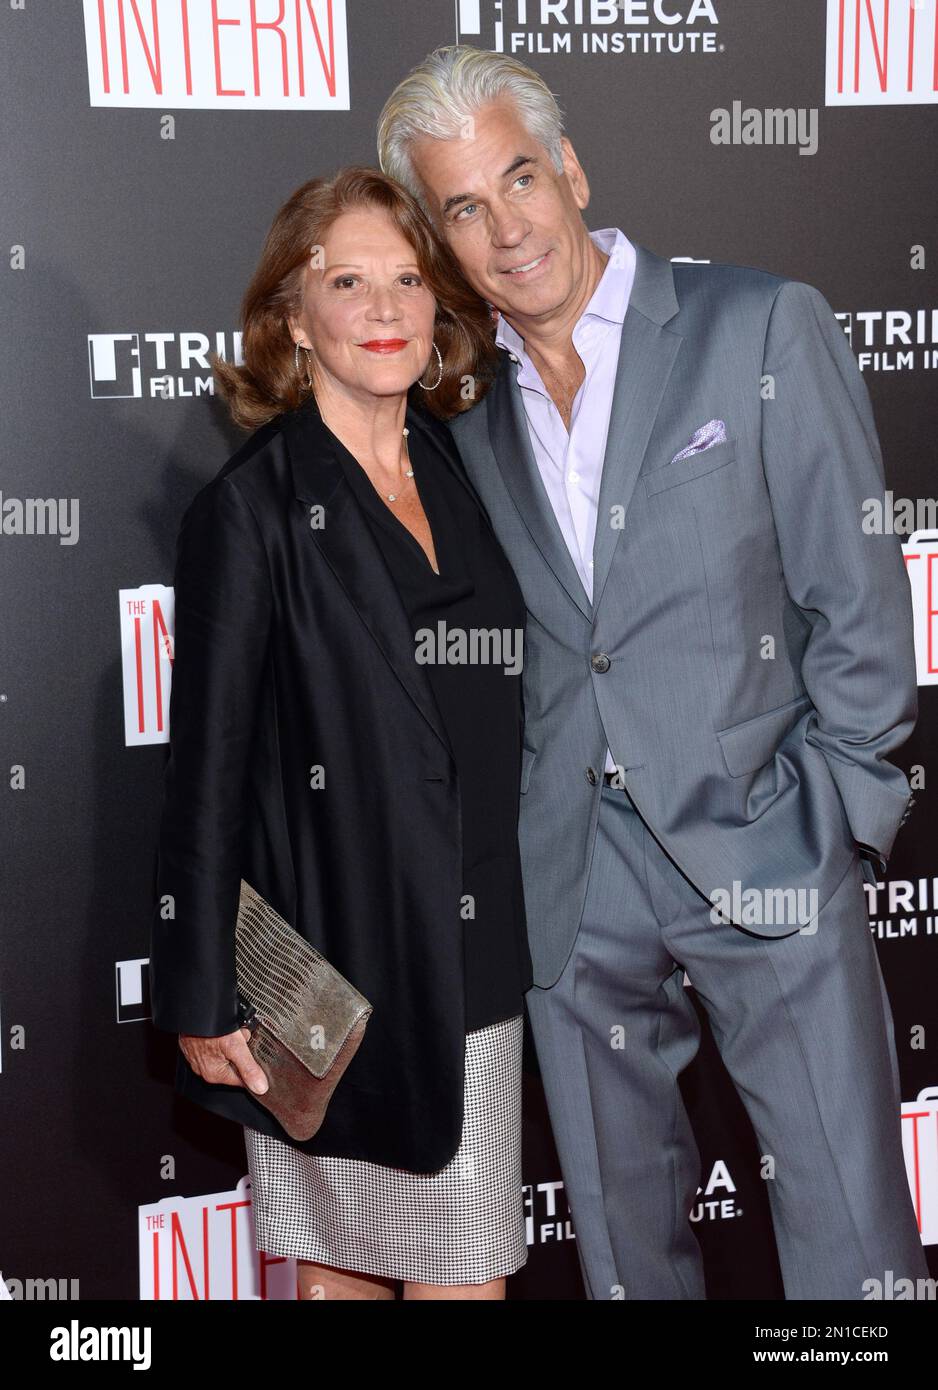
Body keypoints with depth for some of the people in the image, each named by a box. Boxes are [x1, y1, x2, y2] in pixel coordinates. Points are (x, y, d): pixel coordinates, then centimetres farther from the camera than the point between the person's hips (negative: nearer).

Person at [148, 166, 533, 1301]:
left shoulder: (463, 475, 8)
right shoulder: (251, 509, -9)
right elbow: (206, 767, -8)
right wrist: (201, 1000, -8)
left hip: (474, 957, 5)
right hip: (327, 960, -5)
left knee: (469, 1268, 11)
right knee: (336, 1263, 8)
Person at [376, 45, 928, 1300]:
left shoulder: (763, 327, -3)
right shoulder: (470, 409, 10)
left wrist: (822, 829, -7)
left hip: (764, 860, -3)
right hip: (573, 881, 4)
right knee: (623, 1237, 16)